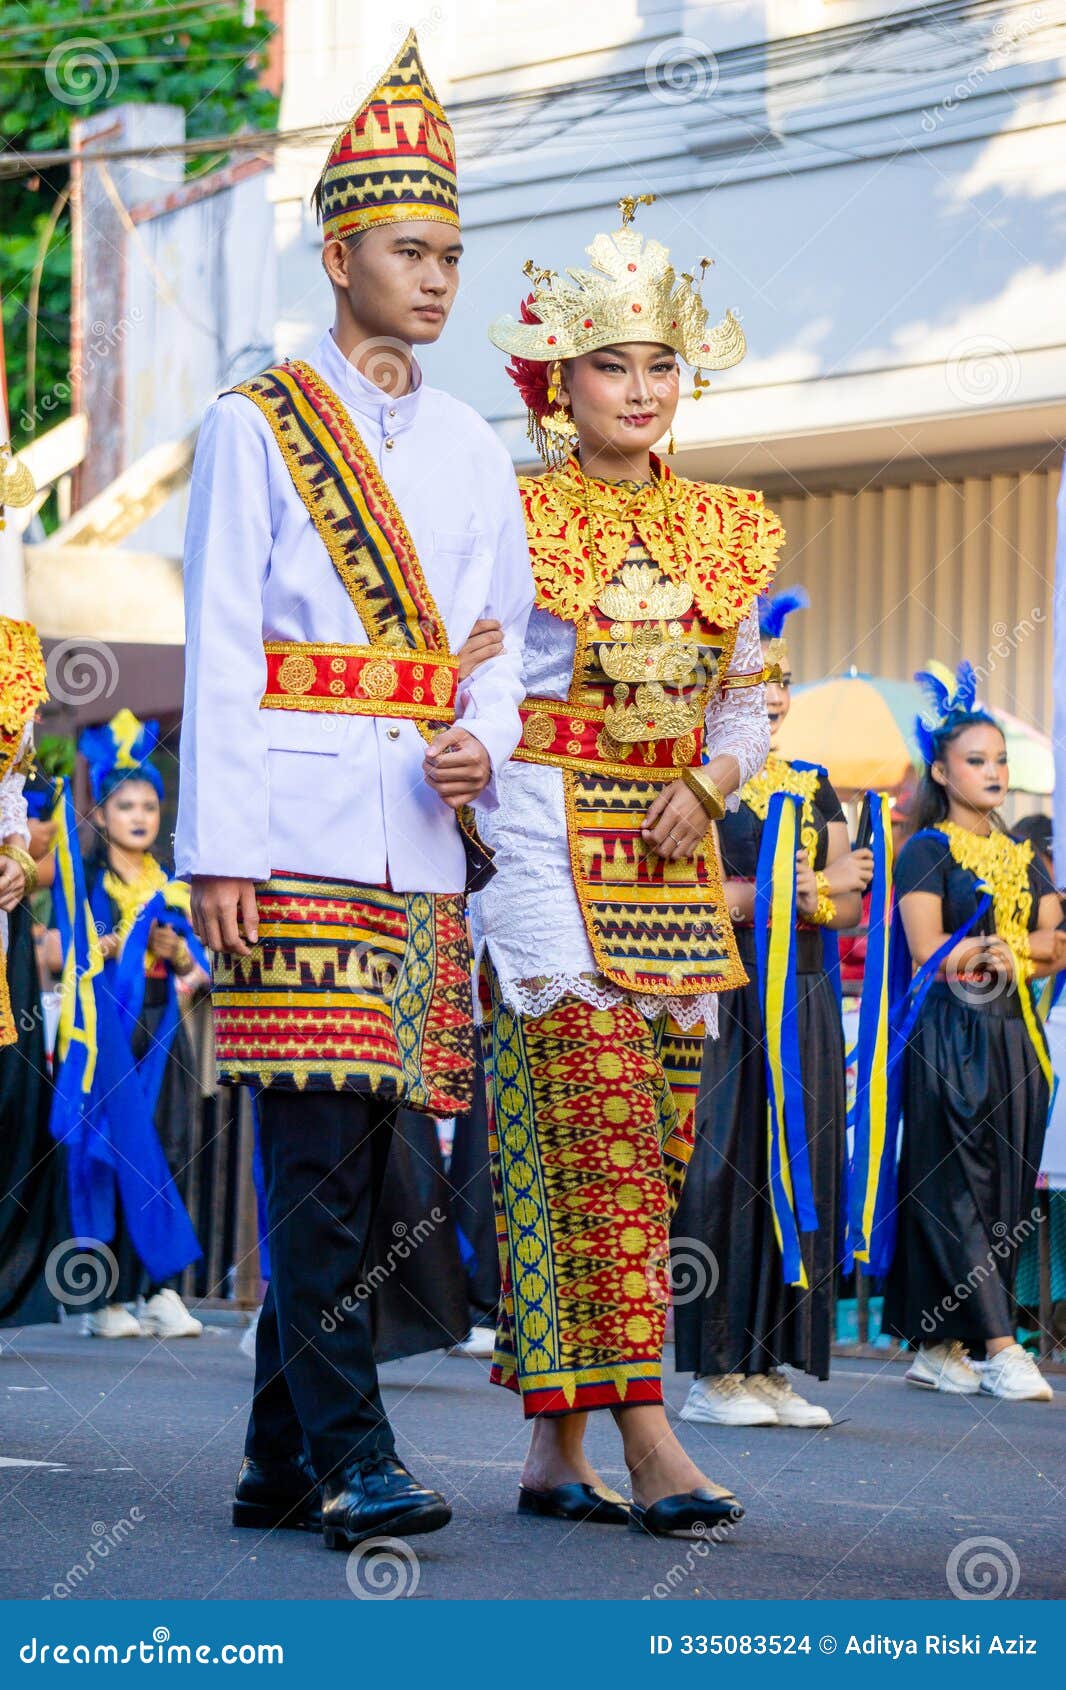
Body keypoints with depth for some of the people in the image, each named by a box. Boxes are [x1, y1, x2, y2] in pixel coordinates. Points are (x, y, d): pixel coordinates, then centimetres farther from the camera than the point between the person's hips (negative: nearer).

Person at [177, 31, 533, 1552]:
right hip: (298, 835, -5)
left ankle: (280, 1464, 12)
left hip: (423, 840, 5)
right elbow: (220, 651, -3)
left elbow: (505, 636, 20)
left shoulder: (472, 450, 17)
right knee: (321, 1154, -12)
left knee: (341, 1163, 6)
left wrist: (484, 743, -2)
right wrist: (218, 851, -10)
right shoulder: (254, 429, 2)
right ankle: (353, 1467, -14)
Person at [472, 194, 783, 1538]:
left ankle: (557, 1445, 8)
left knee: (655, 1139, 2)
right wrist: (524, 864, -13)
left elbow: (748, 696, 17)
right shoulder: (517, 523, -1)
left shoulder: (719, 531, 14)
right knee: (599, 1122, -14)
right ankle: (646, 1439, -18)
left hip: (671, 857, 6)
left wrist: (708, 783, -3)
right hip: (549, 845, -6)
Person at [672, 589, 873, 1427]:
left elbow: (851, 903, 13)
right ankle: (715, 1370, -4)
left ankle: (770, 1366, 9)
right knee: (726, 1172, -8)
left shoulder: (813, 787, 17)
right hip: (725, 1001, -6)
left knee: (800, 1170, 4)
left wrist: (819, 898, -8)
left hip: (805, 1000, 6)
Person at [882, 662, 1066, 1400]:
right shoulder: (926, 852, 0)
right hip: (949, 1035, -6)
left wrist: (991, 953, -9)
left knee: (1006, 1191, 2)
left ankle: (939, 1347, 5)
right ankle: (998, 1346, -14)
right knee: (956, 1185, -11)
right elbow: (929, 952, -9)